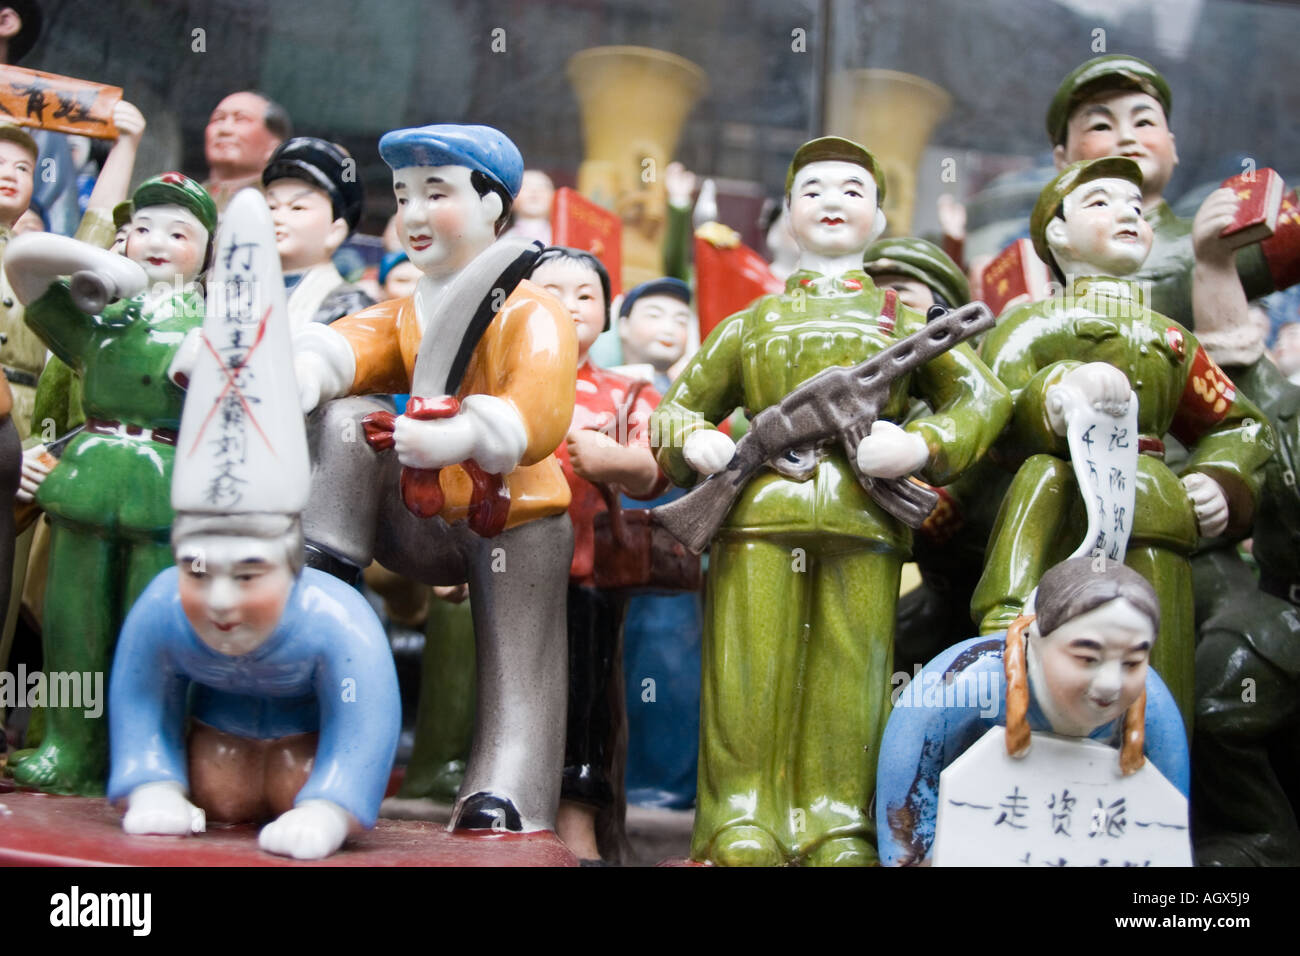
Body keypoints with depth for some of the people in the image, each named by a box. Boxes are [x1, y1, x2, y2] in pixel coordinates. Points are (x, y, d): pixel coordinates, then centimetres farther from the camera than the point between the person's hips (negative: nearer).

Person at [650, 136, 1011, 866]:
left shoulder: (904, 317, 20)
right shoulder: (753, 321, 24)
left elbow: (985, 397, 11)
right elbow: (678, 406, 23)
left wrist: (922, 447, -7)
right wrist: (693, 443, -1)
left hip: (862, 520, -1)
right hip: (759, 514, 1)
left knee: (848, 689, -4)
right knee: (749, 683, -4)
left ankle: (841, 836, 2)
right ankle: (742, 835, 2)